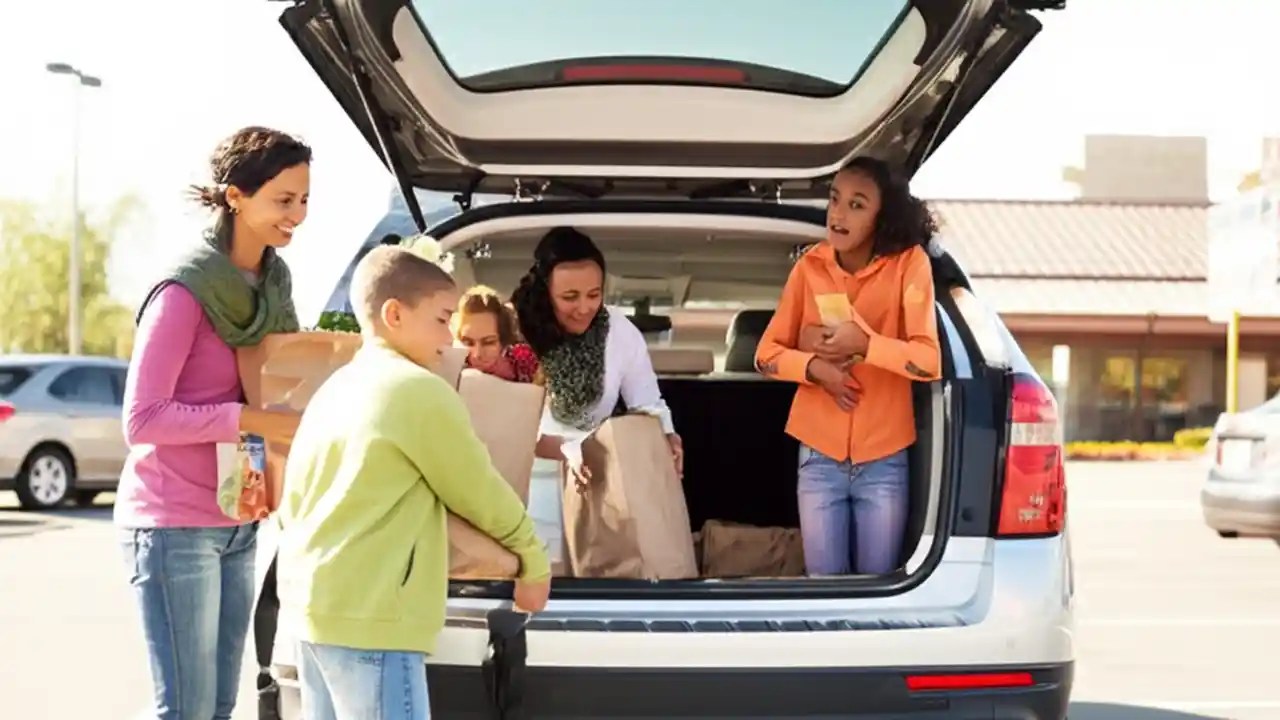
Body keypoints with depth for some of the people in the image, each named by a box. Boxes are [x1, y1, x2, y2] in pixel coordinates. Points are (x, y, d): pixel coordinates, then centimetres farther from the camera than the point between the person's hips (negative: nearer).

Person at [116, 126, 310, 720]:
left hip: (237, 523, 8)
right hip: (174, 524, -7)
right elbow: (141, 420, -17)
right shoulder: (185, 292, -15)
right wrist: (251, 420, -22)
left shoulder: (271, 282, 7)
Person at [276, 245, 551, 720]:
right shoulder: (421, 389, -10)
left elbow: (293, 503, 18)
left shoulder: (333, 389, 13)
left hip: (312, 605, 9)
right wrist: (535, 566, 12)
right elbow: (481, 494, -2)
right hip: (369, 615, -9)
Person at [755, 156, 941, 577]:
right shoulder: (810, 265, 0)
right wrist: (814, 367, -13)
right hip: (820, 457, 2)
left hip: (884, 462, -2)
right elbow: (767, 353, 5)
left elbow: (930, 360, -16)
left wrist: (864, 343, -26)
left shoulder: (909, 262, -9)